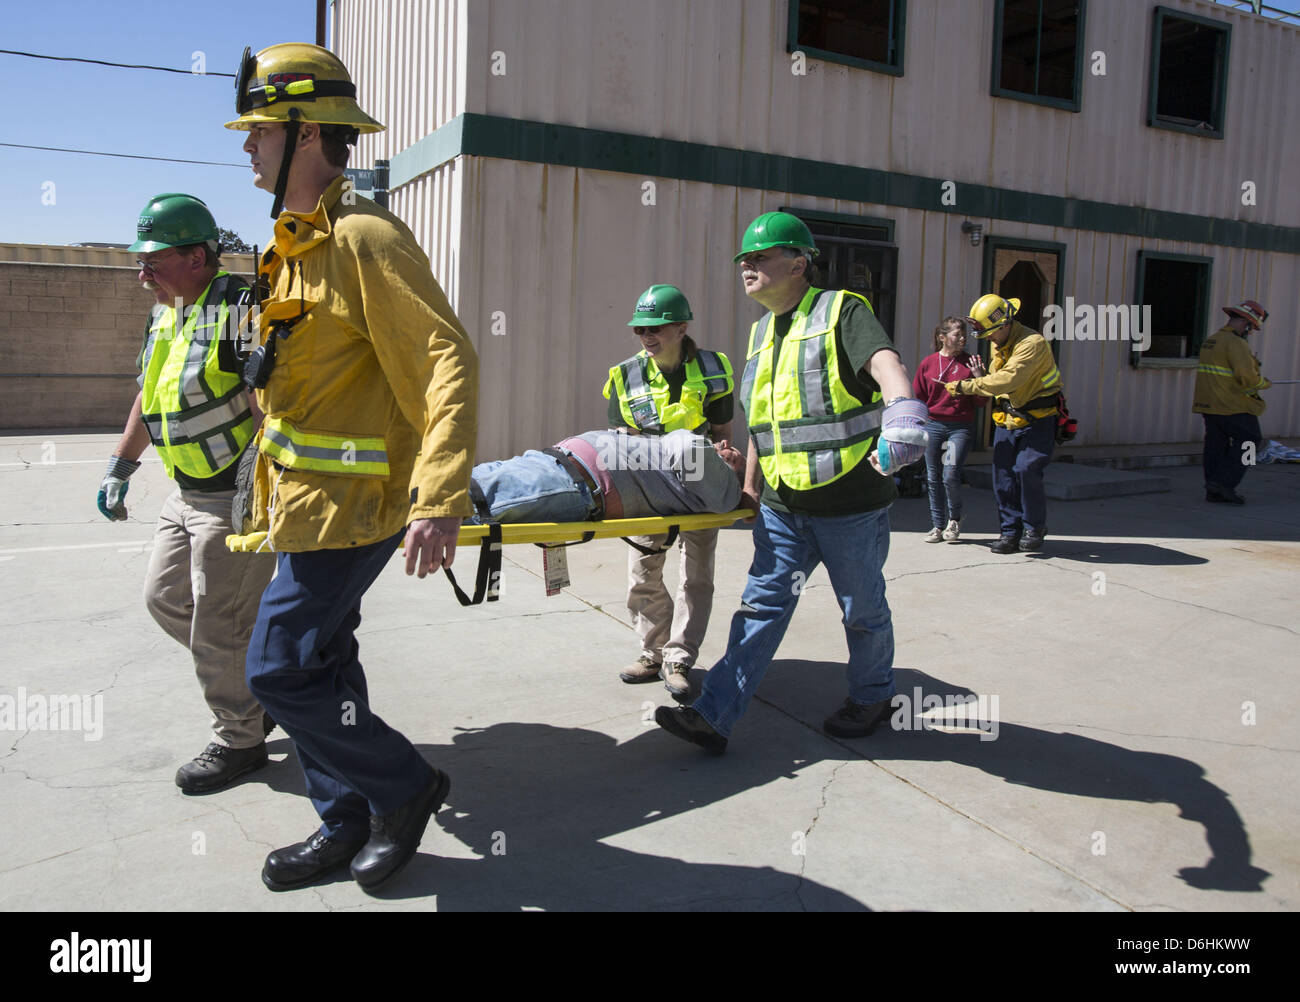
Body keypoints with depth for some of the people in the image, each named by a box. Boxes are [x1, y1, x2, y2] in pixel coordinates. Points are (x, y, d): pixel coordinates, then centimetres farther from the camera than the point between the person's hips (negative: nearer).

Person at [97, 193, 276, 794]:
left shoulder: (239, 310, -18)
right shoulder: (163, 317, 12)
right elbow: (149, 397, 23)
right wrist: (120, 468, 24)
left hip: (237, 498, -10)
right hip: (188, 494, 10)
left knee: (215, 626, 0)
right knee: (164, 597, 18)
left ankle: (239, 741, 19)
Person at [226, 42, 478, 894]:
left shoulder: (365, 239, -16)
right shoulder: (297, 245, 14)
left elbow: (448, 363, -24)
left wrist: (439, 501, -33)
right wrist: (272, 492, 25)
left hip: (350, 503, -10)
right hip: (309, 499, 10)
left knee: (281, 667, -5)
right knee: (320, 663, 14)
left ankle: (408, 786, 15)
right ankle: (348, 824, 29)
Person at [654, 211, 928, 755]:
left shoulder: (841, 311, -7)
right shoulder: (762, 333, 15)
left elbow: (884, 362, -26)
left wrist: (902, 408, -46)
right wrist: (750, 486, 22)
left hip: (850, 502, -6)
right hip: (782, 505, 6)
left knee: (862, 608, 11)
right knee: (762, 605, 3)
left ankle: (871, 696, 34)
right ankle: (713, 716, 2)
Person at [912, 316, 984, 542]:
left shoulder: (971, 362, 3)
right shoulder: (928, 363, 5)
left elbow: (980, 402, 4)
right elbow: (917, 397, 14)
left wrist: (978, 377, -10)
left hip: (961, 427, -2)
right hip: (932, 425, 2)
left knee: (950, 475, -11)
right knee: (933, 478, 5)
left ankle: (955, 519, 15)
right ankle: (937, 525, 18)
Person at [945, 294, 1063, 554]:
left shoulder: (1032, 343, -20)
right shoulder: (999, 344, 9)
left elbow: (1006, 380, -29)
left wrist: (964, 386, -26)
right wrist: (979, 376, -7)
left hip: (1037, 419, -7)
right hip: (1007, 419, 7)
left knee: (1026, 469, -17)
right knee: (1003, 473, 0)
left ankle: (1035, 528, 3)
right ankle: (1011, 530, 10)